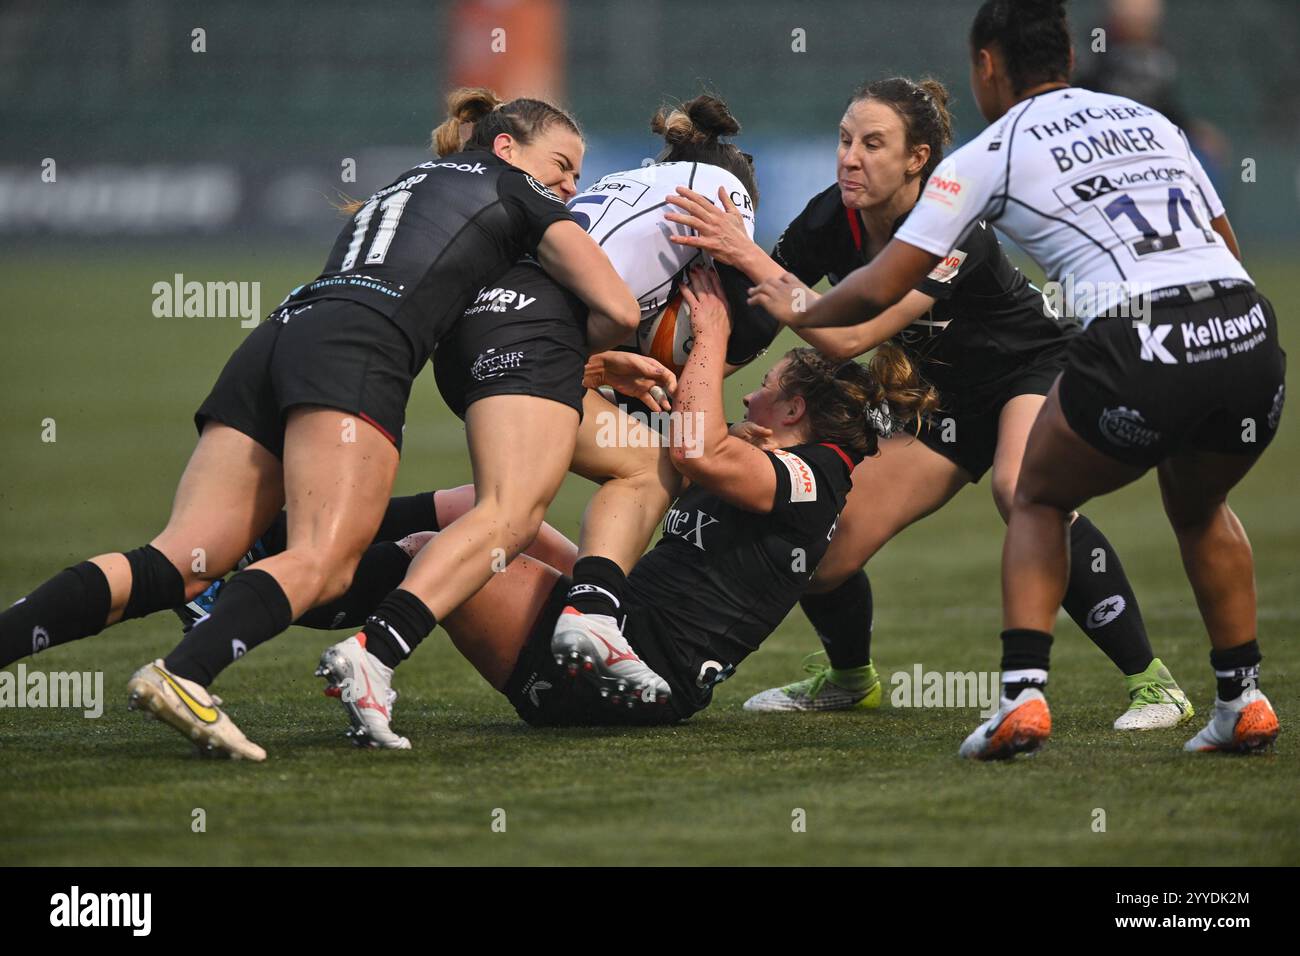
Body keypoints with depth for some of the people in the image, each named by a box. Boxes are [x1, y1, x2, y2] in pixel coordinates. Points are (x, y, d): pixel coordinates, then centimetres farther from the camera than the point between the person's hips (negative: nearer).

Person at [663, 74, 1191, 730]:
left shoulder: (954, 233, -33)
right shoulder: (831, 220, -14)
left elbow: (848, 337, -41)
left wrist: (747, 255, -43)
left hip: (1040, 370, -6)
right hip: (952, 399, 6)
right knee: (823, 552, -6)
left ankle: (1152, 683, -30)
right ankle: (849, 679, 29)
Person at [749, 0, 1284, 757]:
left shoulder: (989, 155, 11)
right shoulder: (1149, 120, 24)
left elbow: (879, 291, 12)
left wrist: (799, 313, 30)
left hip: (1136, 351, -4)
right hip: (1250, 329, 4)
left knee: (1040, 502, 23)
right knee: (1200, 509, 33)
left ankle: (1022, 696, 7)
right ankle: (1244, 701, 28)